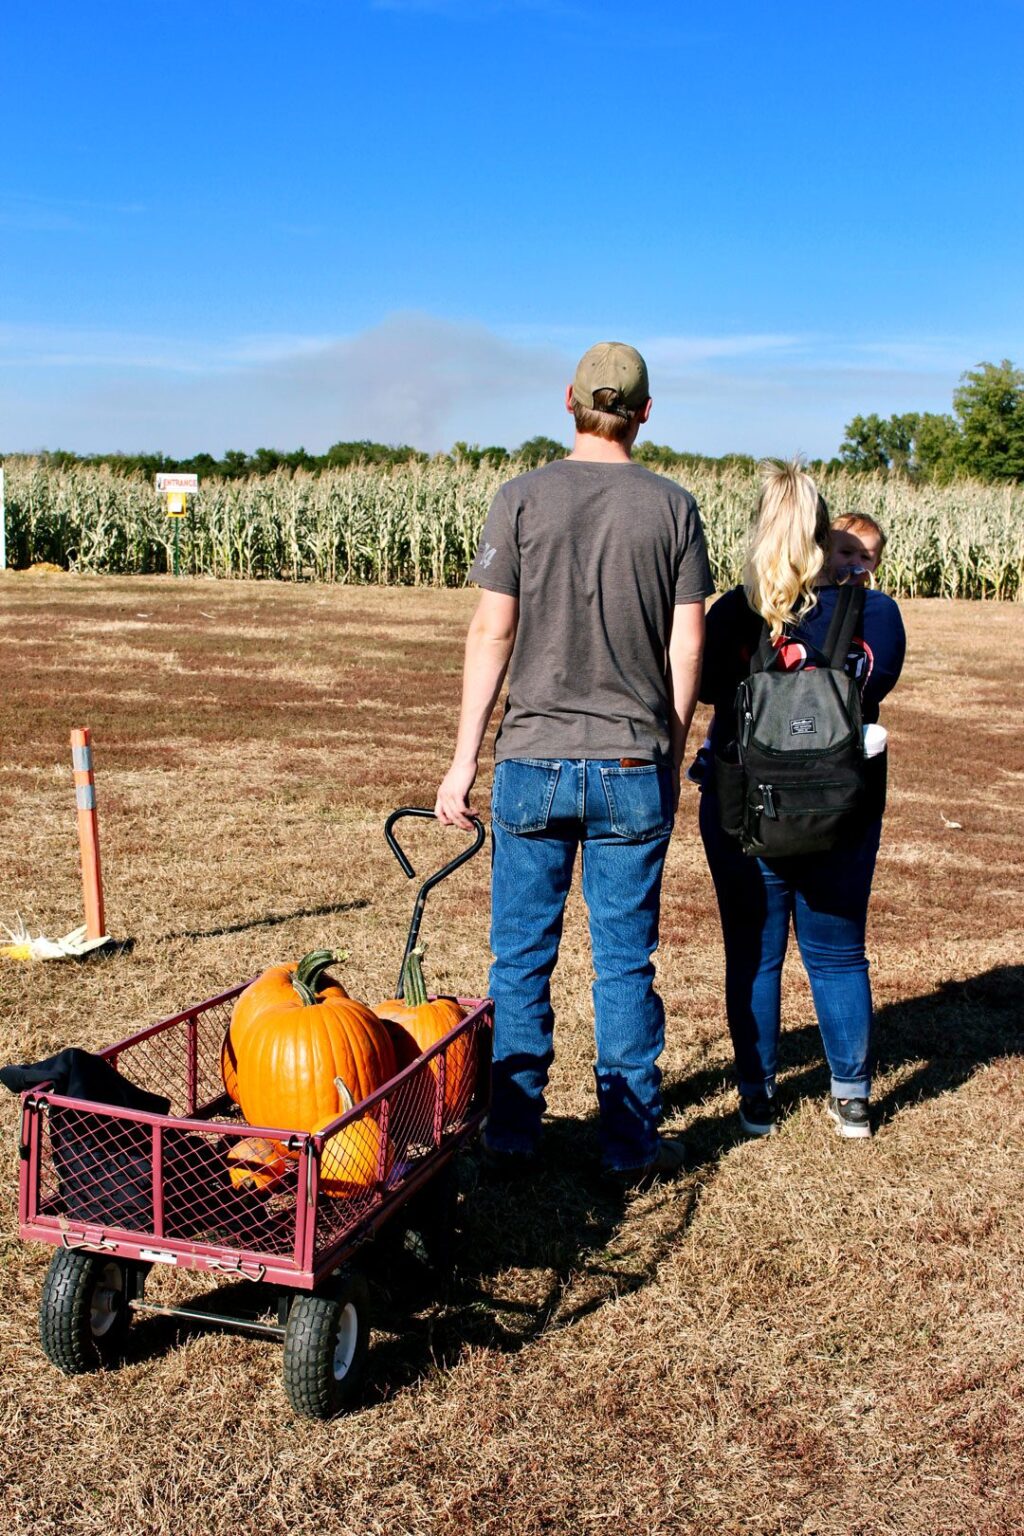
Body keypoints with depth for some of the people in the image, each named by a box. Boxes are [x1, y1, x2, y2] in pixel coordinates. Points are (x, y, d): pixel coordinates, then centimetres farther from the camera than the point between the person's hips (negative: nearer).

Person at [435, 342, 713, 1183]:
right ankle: (632, 1141, 16)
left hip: (532, 761, 0)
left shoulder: (522, 497, -1)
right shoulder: (673, 506, 2)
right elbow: (687, 647, 2)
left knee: (521, 957, 9)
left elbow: (492, 633, -3)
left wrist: (464, 760, 1)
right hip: (633, 766, 1)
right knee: (626, 962, 8)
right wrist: (671, 762, 13)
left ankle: (513, 1133, 18)